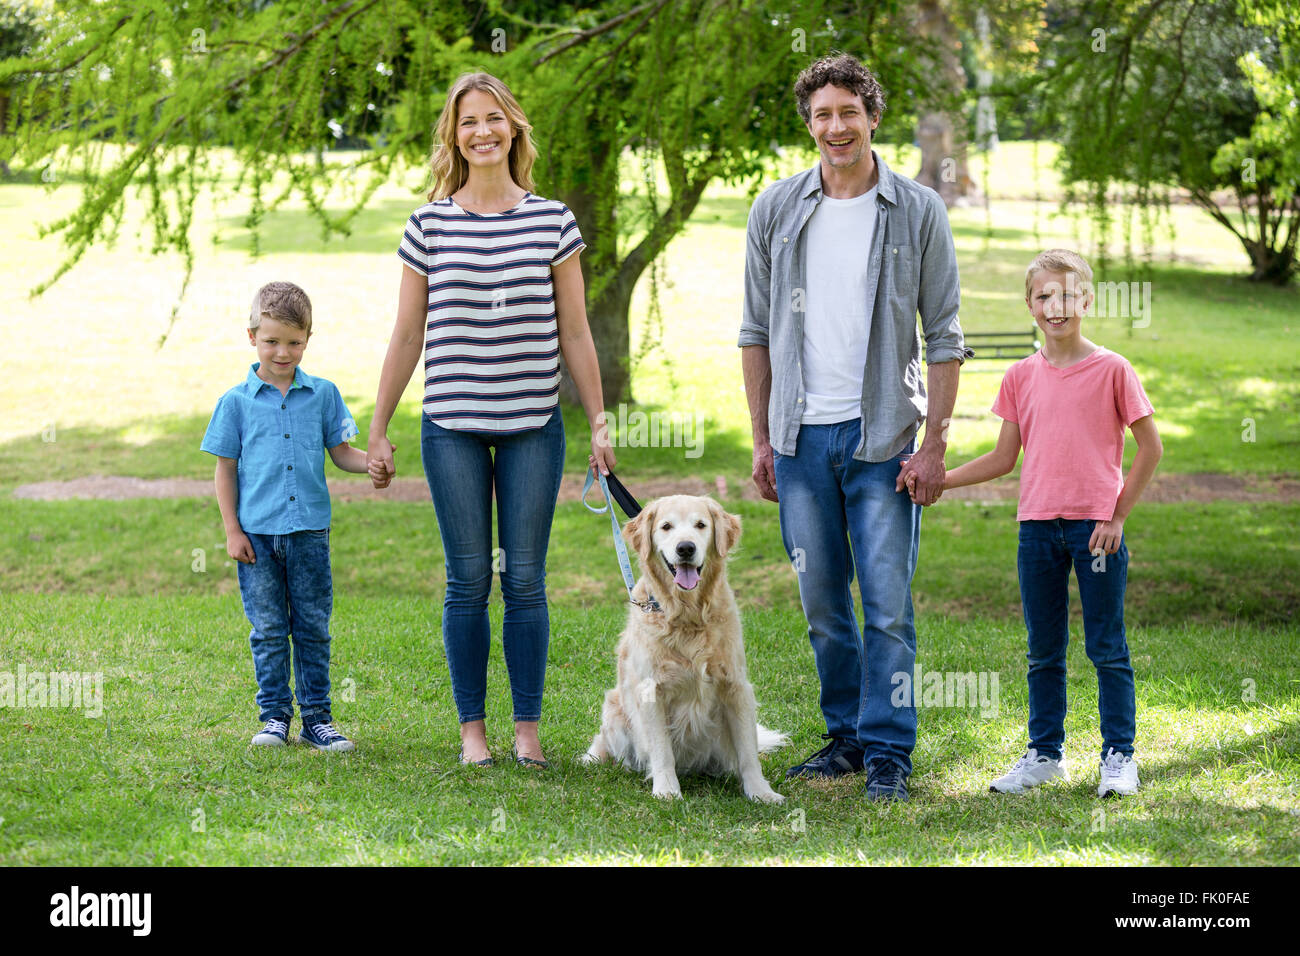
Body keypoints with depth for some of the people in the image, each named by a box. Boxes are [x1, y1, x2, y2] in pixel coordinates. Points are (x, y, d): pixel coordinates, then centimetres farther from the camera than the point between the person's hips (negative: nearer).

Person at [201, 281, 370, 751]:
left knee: (313, 627, 6)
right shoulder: (236, 402, 1)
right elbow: (225, 469, 4)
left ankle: (316, 716, 13)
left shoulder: (322, 394, 5)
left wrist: (372, 462, -12)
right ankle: (274, 716, 13)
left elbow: (341, 451, 10)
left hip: (309, 531, 1)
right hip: (257, 533, -1)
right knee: (268, 629, 4)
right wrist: (232, 531, -1)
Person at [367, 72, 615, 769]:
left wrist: (598, 424, 5)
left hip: (534, 426, 0)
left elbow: (575, 334, 7)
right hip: (452, 425, 0)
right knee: (468, 579, 3)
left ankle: (528, 730, 11)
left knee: (525, 578, 2)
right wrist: (377, 431, 8)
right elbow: (407, 337, 8)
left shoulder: (553, 221, 5)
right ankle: (472, 730, 13)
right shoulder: (429, 225, 4)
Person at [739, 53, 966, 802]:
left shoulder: (919, 211, -1)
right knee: (822, 603, 9)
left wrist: (934, 443, -7)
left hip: (883, 436, -3)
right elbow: (757, 331, 10)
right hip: (801, 437, 3)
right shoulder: (777, 210, 6)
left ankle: (888, 750, 4)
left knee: (888, 603, -5)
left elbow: (945, 337, 0)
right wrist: (762, 439, 7)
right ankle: (847, 734, 22)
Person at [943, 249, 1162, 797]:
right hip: (1038, 526, 4)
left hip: (1096, 526, -4)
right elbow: (1004, 458, 11)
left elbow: (1150, 447, -1)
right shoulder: (1021, 377, 7)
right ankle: (1044, 754, 21)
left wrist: (1117, 516, -7)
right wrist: (937, 478, 2)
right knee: (1043, 652, 11)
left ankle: (1118, 755, 10)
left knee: (1107, 649, 2)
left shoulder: (1111, 370, -4)